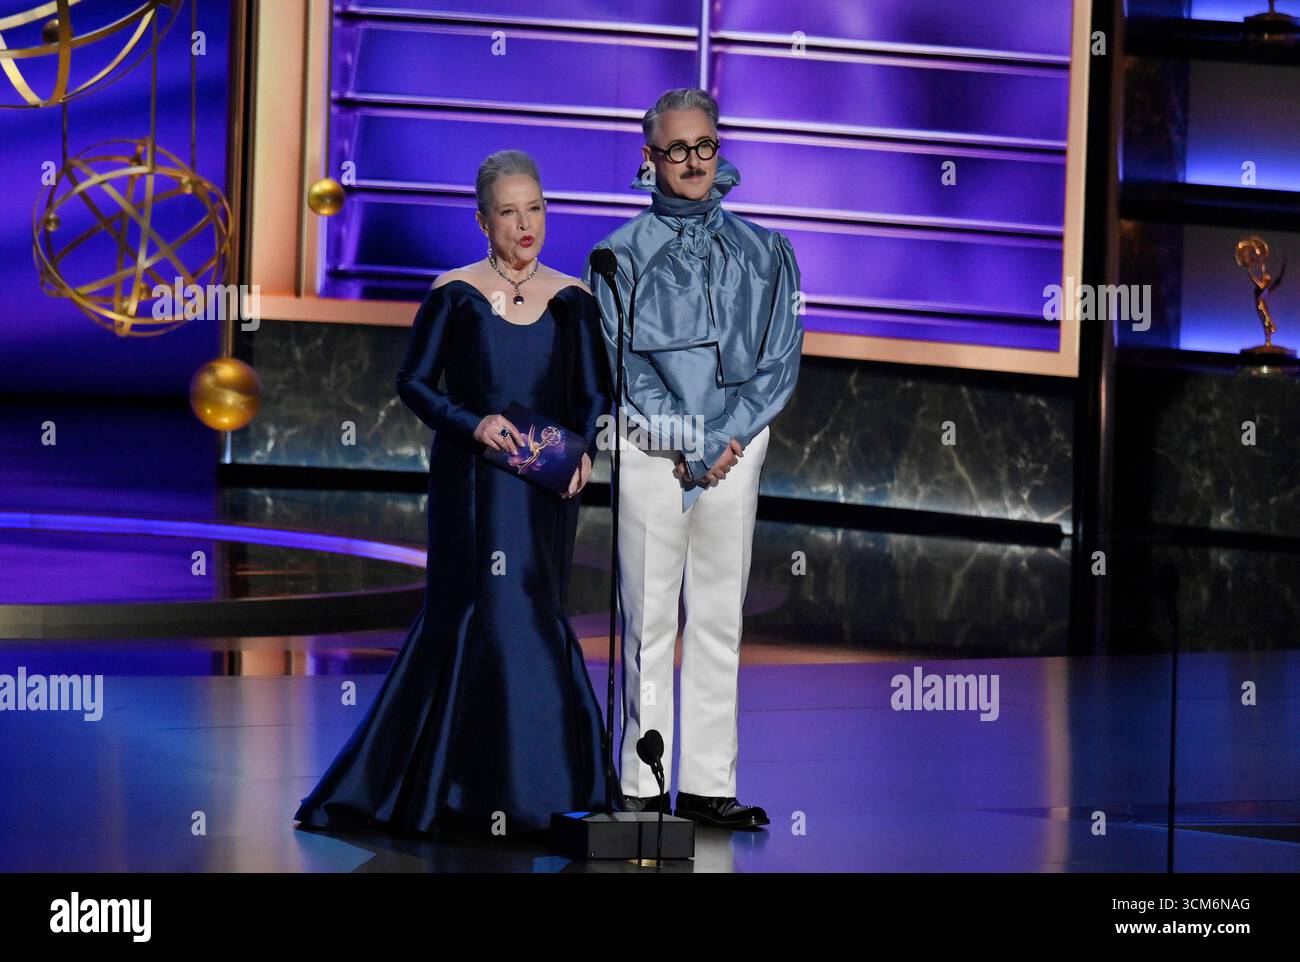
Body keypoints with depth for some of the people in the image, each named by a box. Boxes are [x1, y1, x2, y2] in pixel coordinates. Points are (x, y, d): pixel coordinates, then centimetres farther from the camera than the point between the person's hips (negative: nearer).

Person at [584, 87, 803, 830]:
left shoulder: (762, 252, 10)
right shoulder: (624, 253, 3)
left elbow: (782, 359, 5)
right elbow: (613, 359, -3)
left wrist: (725, 441, -9)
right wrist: (685, 445, -12)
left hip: (735, 451, 3)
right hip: (651, 453, -3)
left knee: (720, 617, 4)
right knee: (650, 617, -3)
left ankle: (709, 784, 7)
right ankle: (643, 788, 0)